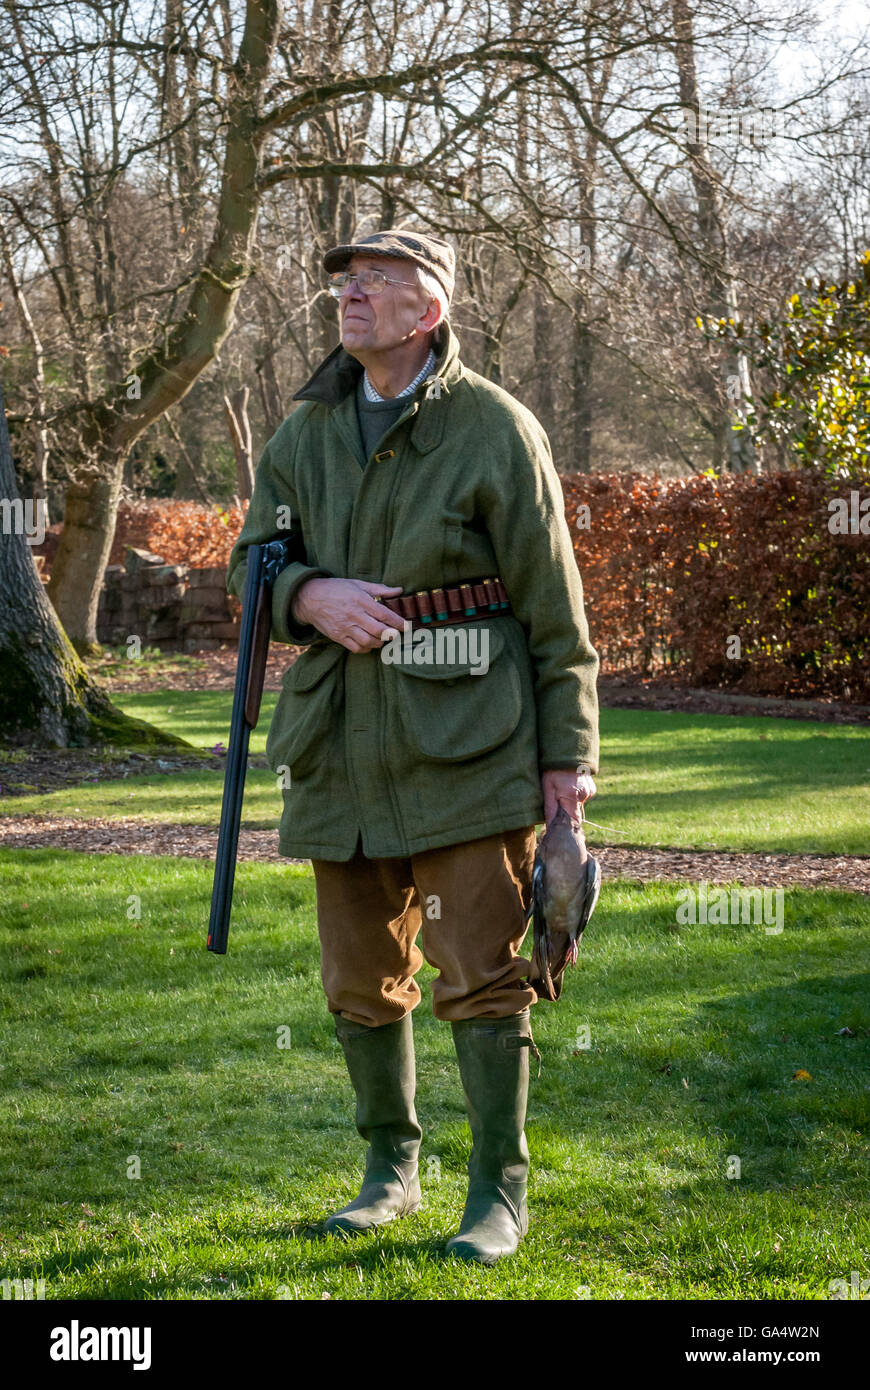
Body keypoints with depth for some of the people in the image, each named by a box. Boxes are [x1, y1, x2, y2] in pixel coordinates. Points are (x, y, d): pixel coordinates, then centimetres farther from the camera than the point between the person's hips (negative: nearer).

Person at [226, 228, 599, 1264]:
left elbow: (553, 605, -4)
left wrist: (568, 751, -6)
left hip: (466, 743, -5)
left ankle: (499, 1190, 9)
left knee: (480, 973, -4)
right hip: (343, 742, 5)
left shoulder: (495, 429, -5)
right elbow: (250, 559, 12)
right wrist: (312, 596, -12)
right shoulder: (307, 432, 11)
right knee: (360, 976, 12)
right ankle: (391, 1169, 29)